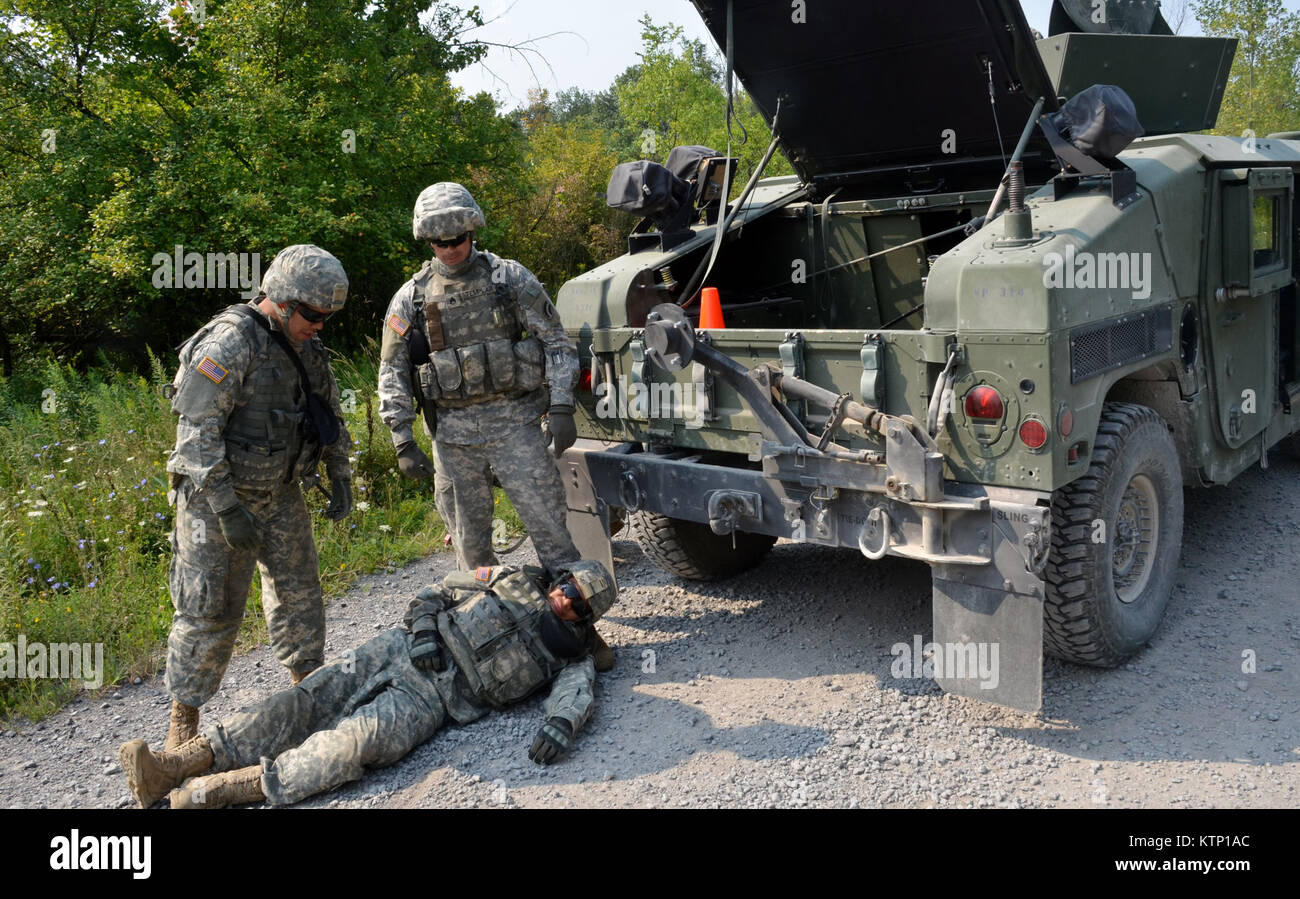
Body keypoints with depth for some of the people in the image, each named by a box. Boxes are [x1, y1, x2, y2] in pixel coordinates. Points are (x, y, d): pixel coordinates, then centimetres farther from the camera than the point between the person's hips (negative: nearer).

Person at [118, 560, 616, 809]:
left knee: (364, 738, -30)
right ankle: (172, 765, -20)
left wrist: (561, 724, -34)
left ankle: (226, 789, -36)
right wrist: (424, 632, -3)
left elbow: (578, 694, -11)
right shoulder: (514, 579, 17)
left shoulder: (571, 655, 10)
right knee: (304, 701, -14)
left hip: (433, 696, -3)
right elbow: (431, 597, 17)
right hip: (399, 649, 3)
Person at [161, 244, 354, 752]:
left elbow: (329, 413, 16)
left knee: (298, 591, 14)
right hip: (219, 496, -7)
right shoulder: (228, 343, -21)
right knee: (212, 610, -2)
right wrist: (227, 508, -26)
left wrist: (340, 477, 12)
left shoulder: (304, 346, 3)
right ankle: (184, 720, 13)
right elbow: (196, 433, -24)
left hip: (280, 493, 7)